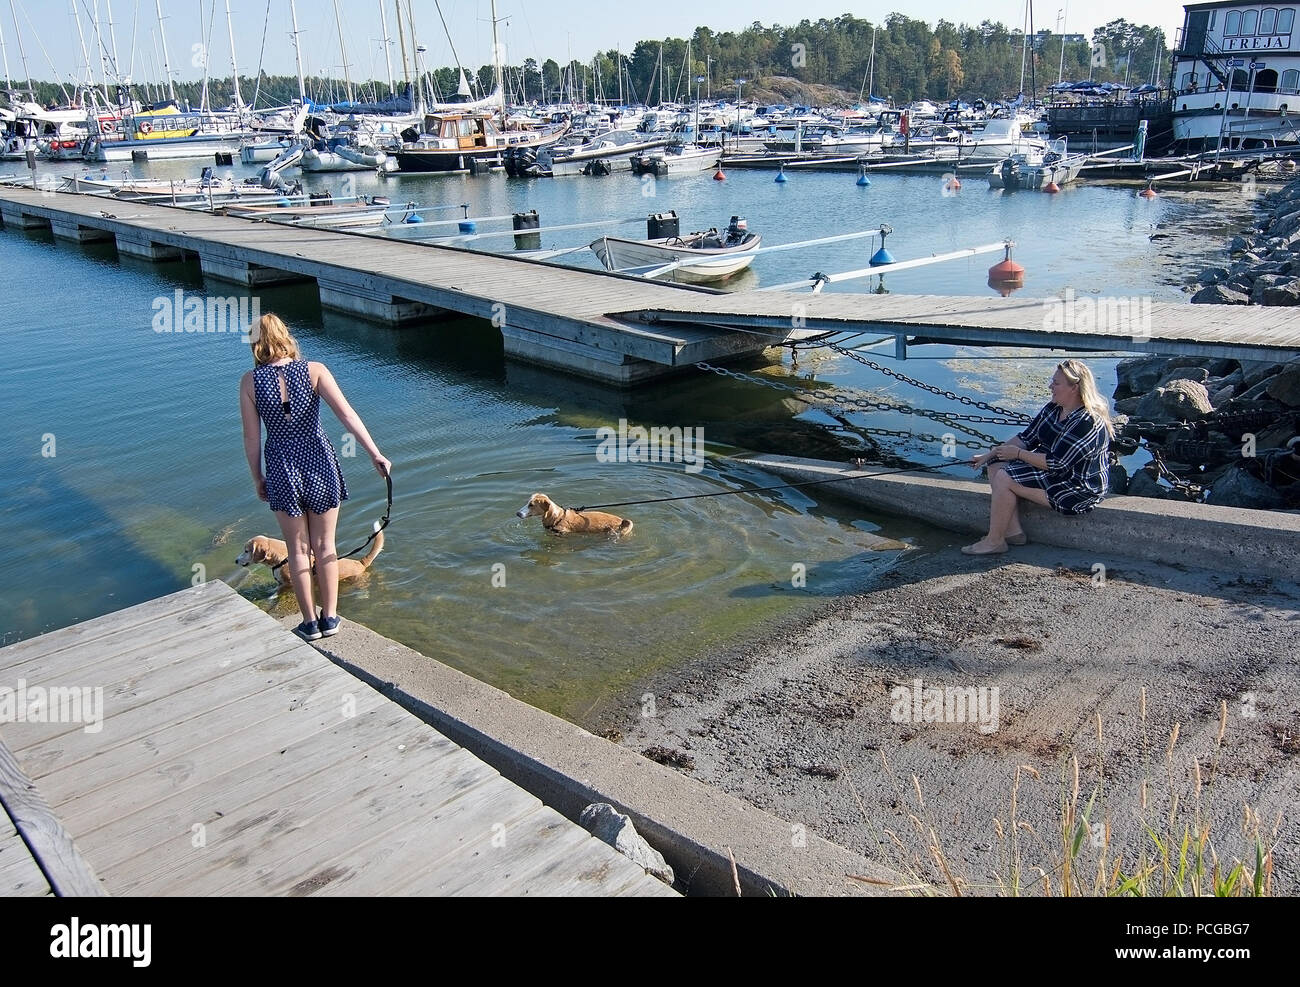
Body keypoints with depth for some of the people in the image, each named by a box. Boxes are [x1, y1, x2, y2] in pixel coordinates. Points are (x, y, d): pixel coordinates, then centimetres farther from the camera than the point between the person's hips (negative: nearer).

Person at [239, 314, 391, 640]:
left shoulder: (250, 381, -6)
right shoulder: (314, 370, -8)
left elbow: (251, 437, -3)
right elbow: (347, 415, -17)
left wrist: (257, 478, 9)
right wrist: (375, 454, -17)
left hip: (281, 470, 0)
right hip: (319, 464, 0)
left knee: (298, 549, 15)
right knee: (325, 546, 15)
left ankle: (310, 623, 23)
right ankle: (330, 618, 24)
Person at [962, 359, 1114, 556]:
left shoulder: (1088, 423, -25)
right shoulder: (1052, 409, 3)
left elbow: (1057, 464, -27)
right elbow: (1027, 438, 9)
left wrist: (1018, 454, -18)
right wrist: (990, 454, 0)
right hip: (1056, 472, 10)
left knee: (1005, 478, -21)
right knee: (996, 465, -1)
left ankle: (994, 541, -11)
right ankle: (1014, 531, -5)